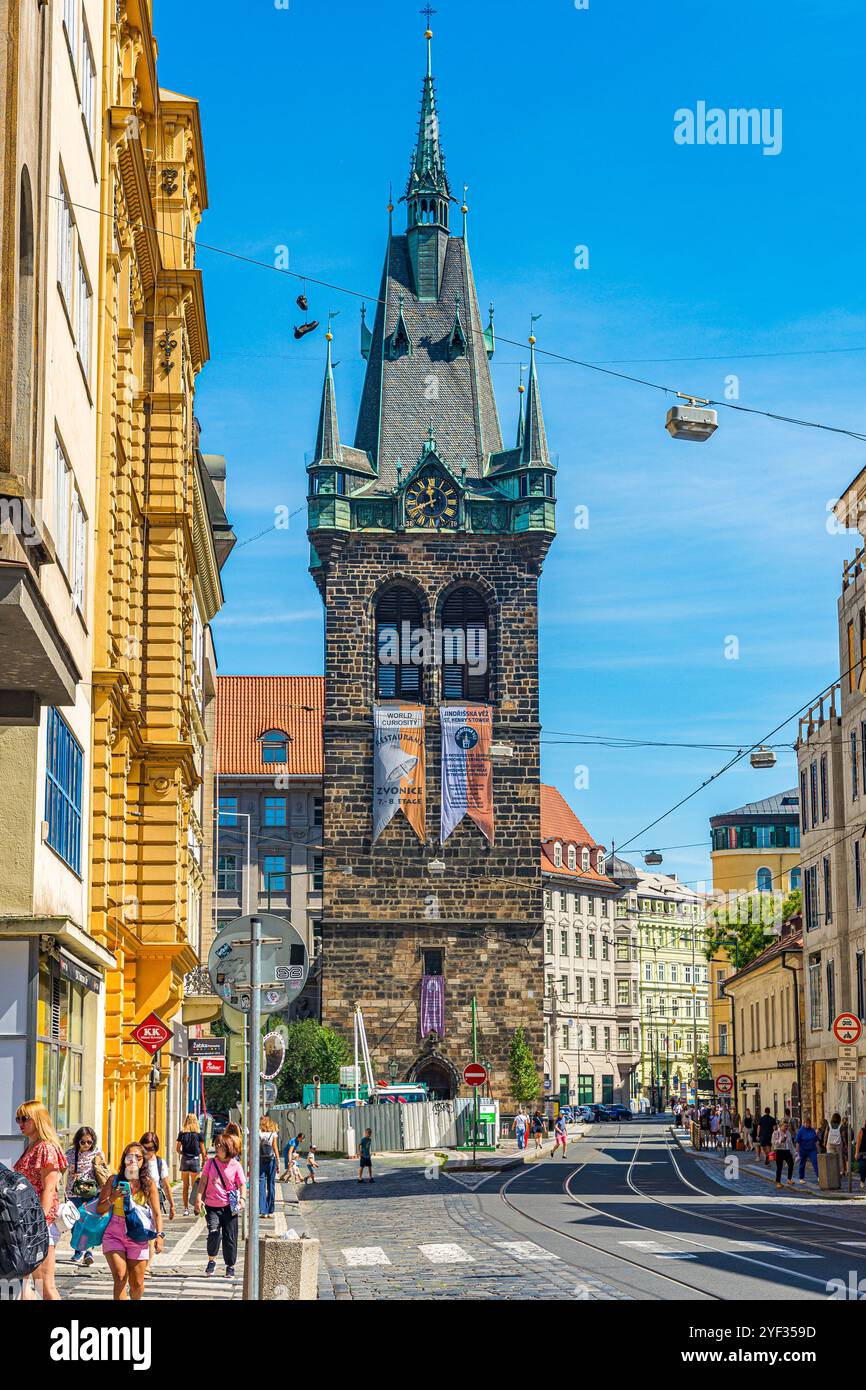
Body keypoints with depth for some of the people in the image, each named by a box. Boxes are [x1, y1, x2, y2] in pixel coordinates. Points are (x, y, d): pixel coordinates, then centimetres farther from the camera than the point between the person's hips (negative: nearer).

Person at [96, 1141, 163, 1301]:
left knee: (137, 1284, 6)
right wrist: (112, 1199, -15)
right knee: (120, 1278, -16)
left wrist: (159, 1235, -16)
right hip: (114, 1235, -1)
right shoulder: (114, 1180, 2)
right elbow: (99, 1209, 4)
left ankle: (135, 1299, 36)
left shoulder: (149, 1184, 1)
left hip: (138, 1238, 1)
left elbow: (157, 1213, -3)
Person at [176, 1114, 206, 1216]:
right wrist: (204, 1161, 11)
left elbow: (178, 1148, 2)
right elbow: (202, 1150, 0)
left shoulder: (182, 1133, 0)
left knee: (185, 1186, 8)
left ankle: (186, 1208, 8)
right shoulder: (198, 1133, -2)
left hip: (185, 1160, 1)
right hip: (195, 1159, -1)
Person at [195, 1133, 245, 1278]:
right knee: (214, 1232, -18)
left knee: (230, 1237, 4)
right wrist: (199, 1198, -5)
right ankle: (211, 1261, 3)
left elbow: (242, 1184, 3)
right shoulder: (211, 1162, 3)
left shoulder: (235, 1165, 0)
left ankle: (230, 1266, 19)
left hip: (229, 1206, 0)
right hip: (212, 1205, 0)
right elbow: (203, 1181, 4)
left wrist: (242, 1198, -14)